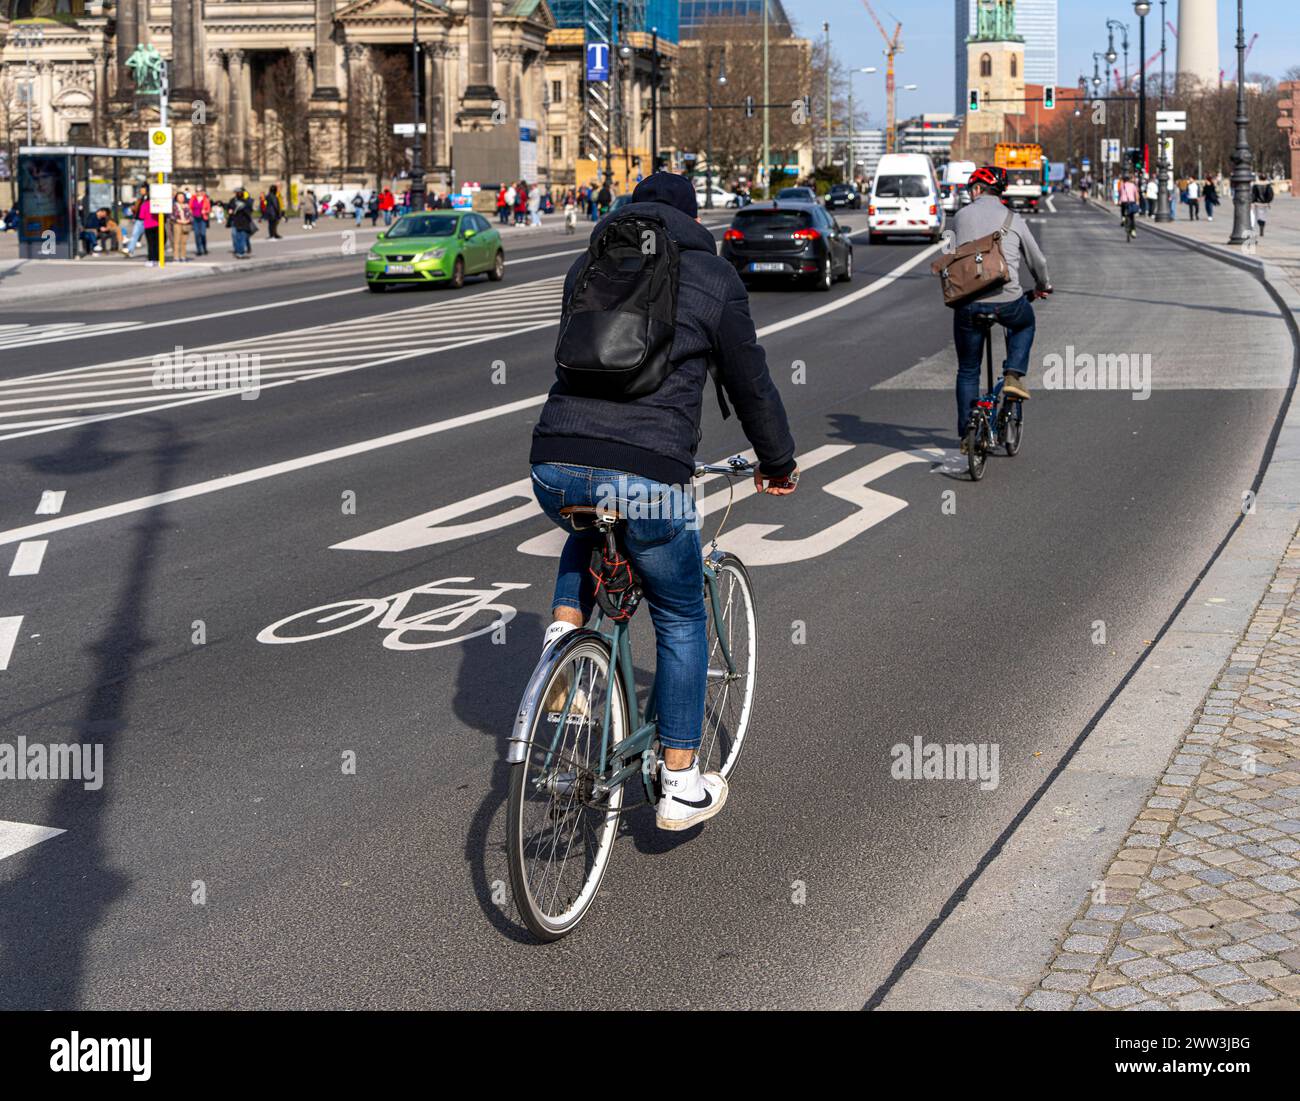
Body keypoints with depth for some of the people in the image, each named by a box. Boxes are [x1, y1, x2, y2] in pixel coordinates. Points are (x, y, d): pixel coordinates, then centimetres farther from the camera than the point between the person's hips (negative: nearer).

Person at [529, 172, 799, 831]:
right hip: (648, 479, -4)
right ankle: (680, 786, 21)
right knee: (682, 623, 18)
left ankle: (564, 629, 16)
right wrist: (778, 465, 30)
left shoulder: (588, 266, 20)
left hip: (555, 470, 4)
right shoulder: (714, 277, 9)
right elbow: (750, 384, 13)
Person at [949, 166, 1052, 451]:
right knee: (1025, 323, 36)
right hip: (1007, 301, 0)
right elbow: (1037, 260, 16)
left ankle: (967, 435, 14)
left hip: (968, 304, 1)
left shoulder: (960, 217, 7)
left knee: (967, 371, 15)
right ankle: (1013, 375, 16)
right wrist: (1043, 286, 37)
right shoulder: (1014, 220, 6)